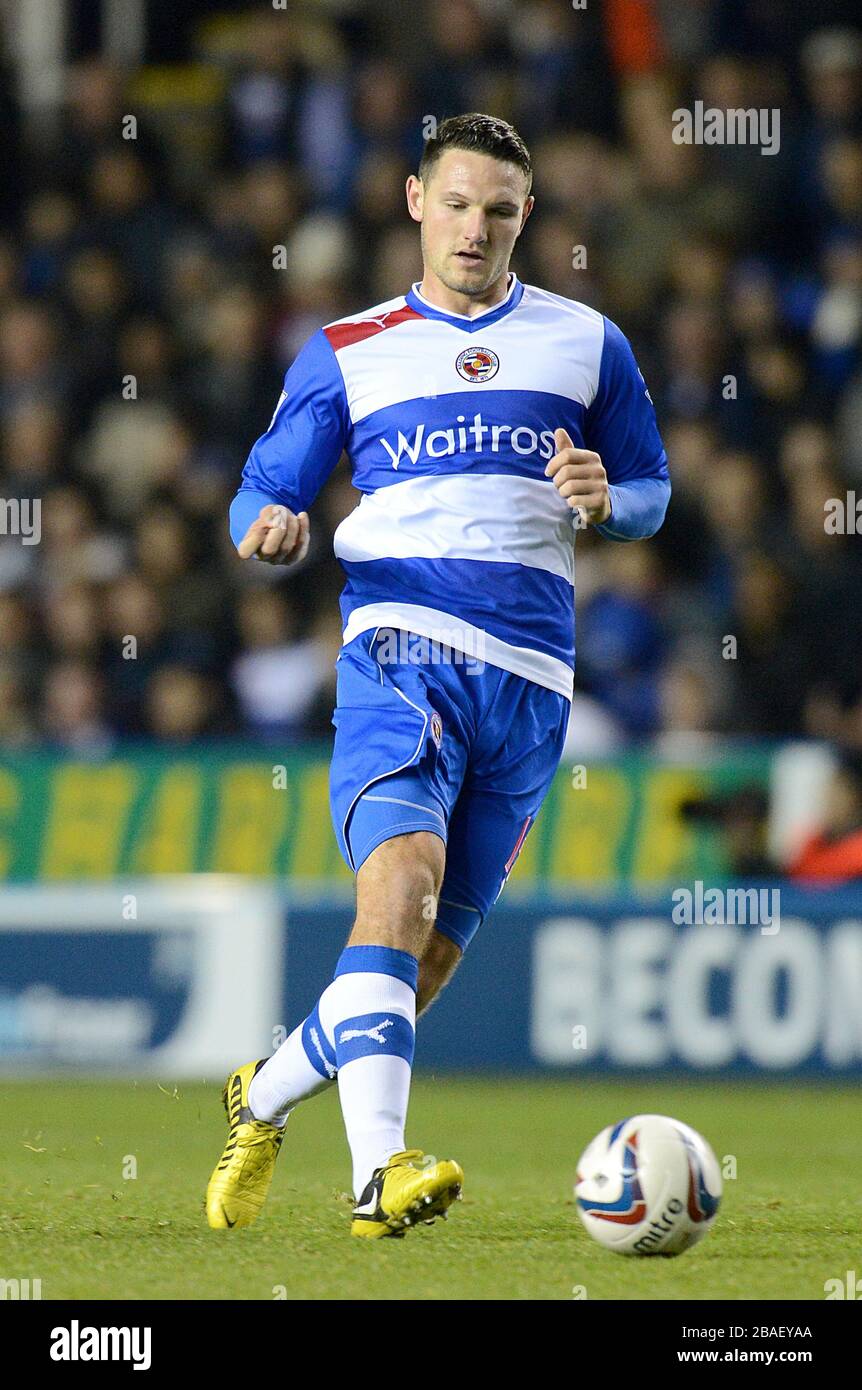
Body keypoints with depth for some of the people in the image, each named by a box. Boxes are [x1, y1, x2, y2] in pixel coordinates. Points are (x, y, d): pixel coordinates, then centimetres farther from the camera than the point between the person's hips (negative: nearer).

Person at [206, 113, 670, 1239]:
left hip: (531, 678, 3)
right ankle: (378, 1171, -38)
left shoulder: (586, 343, 17)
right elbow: (265, 494, 14)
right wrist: (274, 529, -10)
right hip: (400, 648, -3)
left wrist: (606, 503, -2)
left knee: (435, 953, 3)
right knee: (401, 884, -27)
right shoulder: (346, 353, 13)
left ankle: (264, 1102, 28)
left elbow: (651, 489, 22)